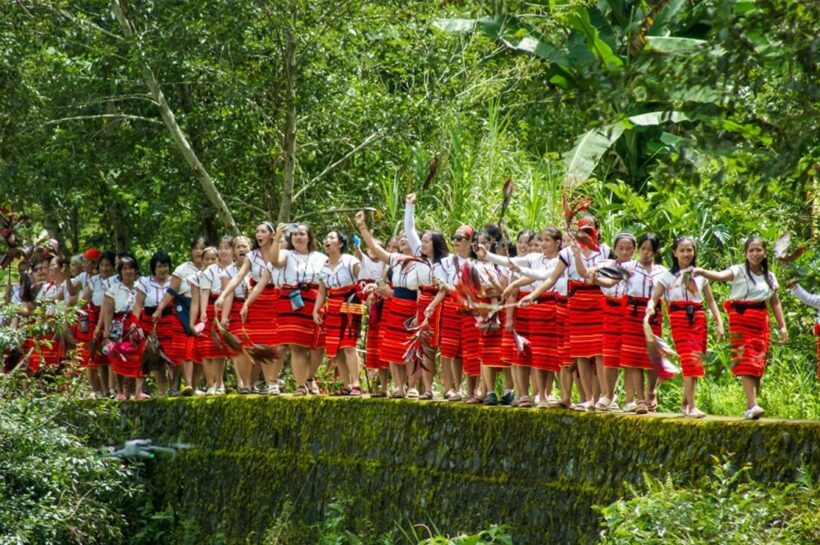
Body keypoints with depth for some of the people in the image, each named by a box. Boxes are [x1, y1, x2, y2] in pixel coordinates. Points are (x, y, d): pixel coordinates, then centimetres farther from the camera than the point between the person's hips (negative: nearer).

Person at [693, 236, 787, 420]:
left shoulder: (770, 277, 12)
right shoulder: (739, 271, -5)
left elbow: (775, 303, 19)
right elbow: (720, 276, -23)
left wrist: (782, 326, 14)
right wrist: (702, 272, -43)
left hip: (761, 322, 5)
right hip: (741, 320, -5)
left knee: (758, 364, 3)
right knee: (746, 363, -14)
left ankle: (751, 407, 11)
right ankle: (752, 405, -23)